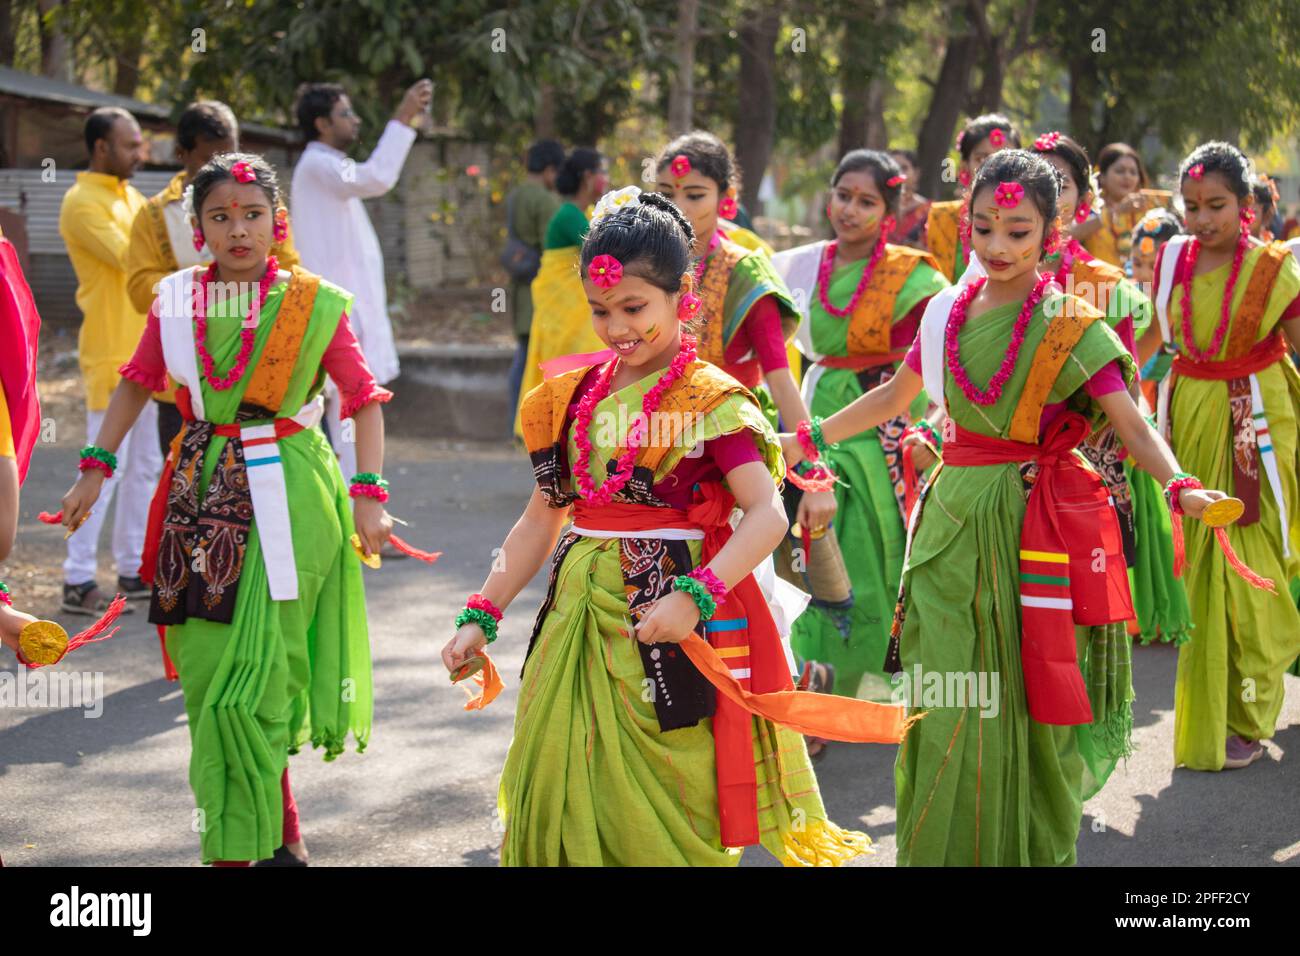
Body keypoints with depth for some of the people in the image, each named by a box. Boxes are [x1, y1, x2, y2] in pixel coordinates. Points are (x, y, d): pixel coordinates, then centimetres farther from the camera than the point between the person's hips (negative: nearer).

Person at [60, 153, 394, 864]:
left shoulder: (314, 304, -3)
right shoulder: (177, 301, 6)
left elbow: (365, 399, 1)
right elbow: (136, 383, 18)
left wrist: (369, 494, -8)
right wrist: (96, 467, 13)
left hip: (286, 500, -4)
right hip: (202, 494, 4)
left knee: (255, 676, -8)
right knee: (204, 669, 5)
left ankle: (238, 849, 2)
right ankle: (280, 833, 22)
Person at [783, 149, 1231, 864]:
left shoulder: (1072, 326, -5)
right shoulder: (949, 312, 8)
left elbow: (1133, 426, -13)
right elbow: (895, 395, 22)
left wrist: (1180, 485, -31)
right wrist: (806, 440, 22)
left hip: (1035, 531, -4)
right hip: (954, 521, 4)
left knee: (1027, 703, 2)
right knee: (948, 705, 3)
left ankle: (1031, 847, 19)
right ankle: (944, 846, 17)